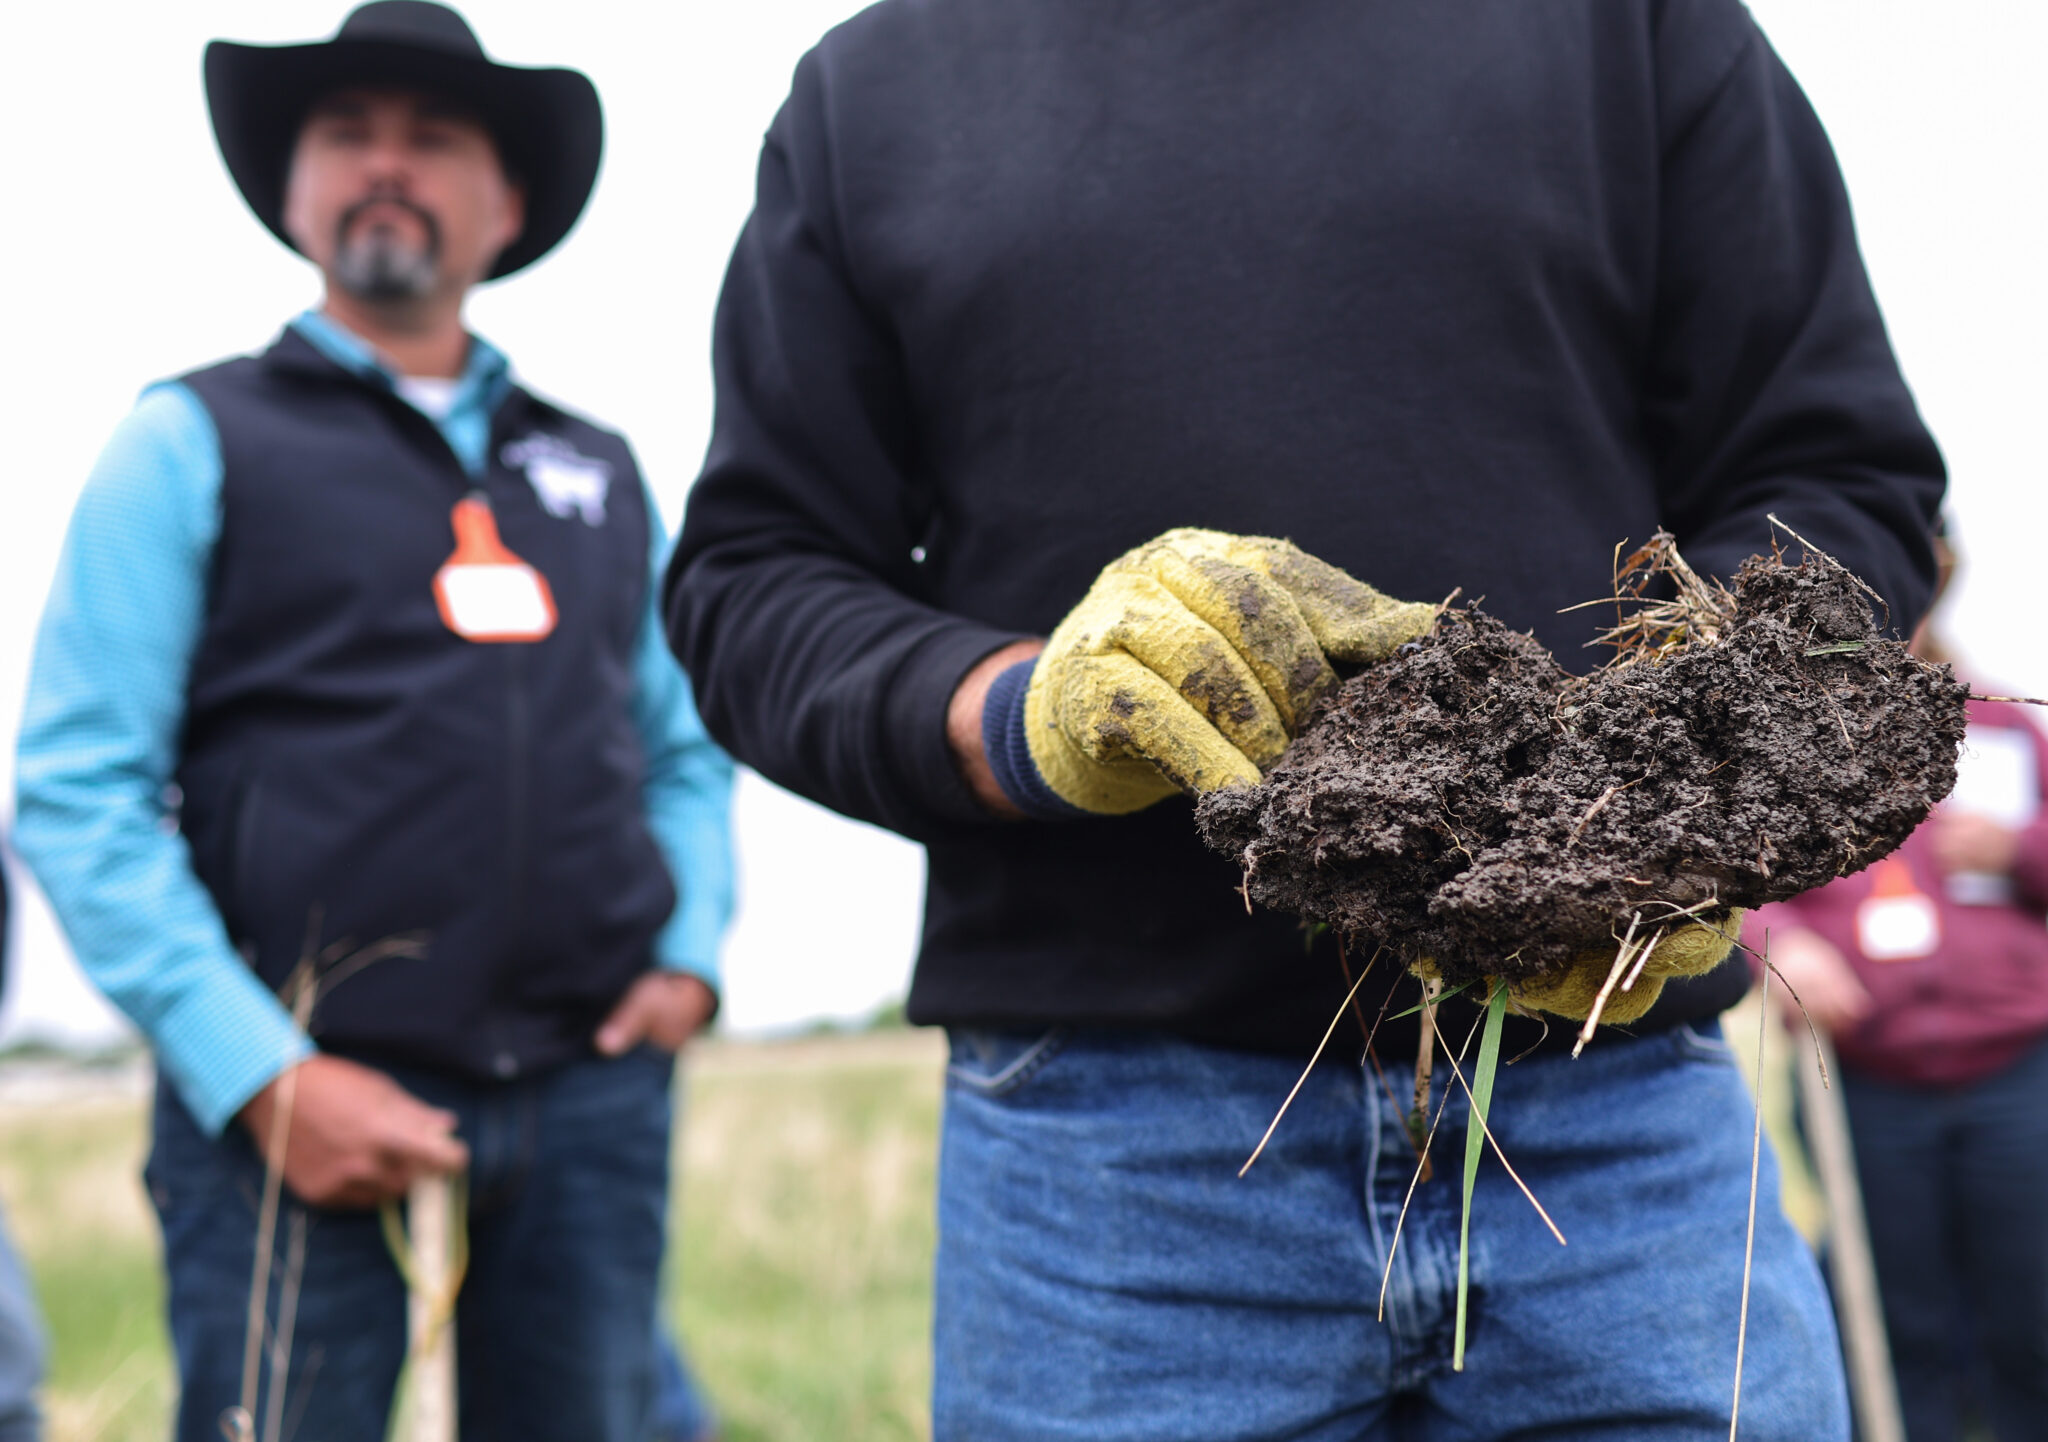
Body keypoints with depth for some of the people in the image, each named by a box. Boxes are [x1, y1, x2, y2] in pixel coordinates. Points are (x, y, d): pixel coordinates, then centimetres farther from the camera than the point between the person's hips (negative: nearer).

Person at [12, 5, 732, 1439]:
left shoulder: (599, 470, 18)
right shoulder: (193, 444, 5)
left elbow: (686, 752, 23)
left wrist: (690, 953, 3)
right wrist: (263, 1075, -12)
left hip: (591, 1095, 4)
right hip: (305, 1096, -4)